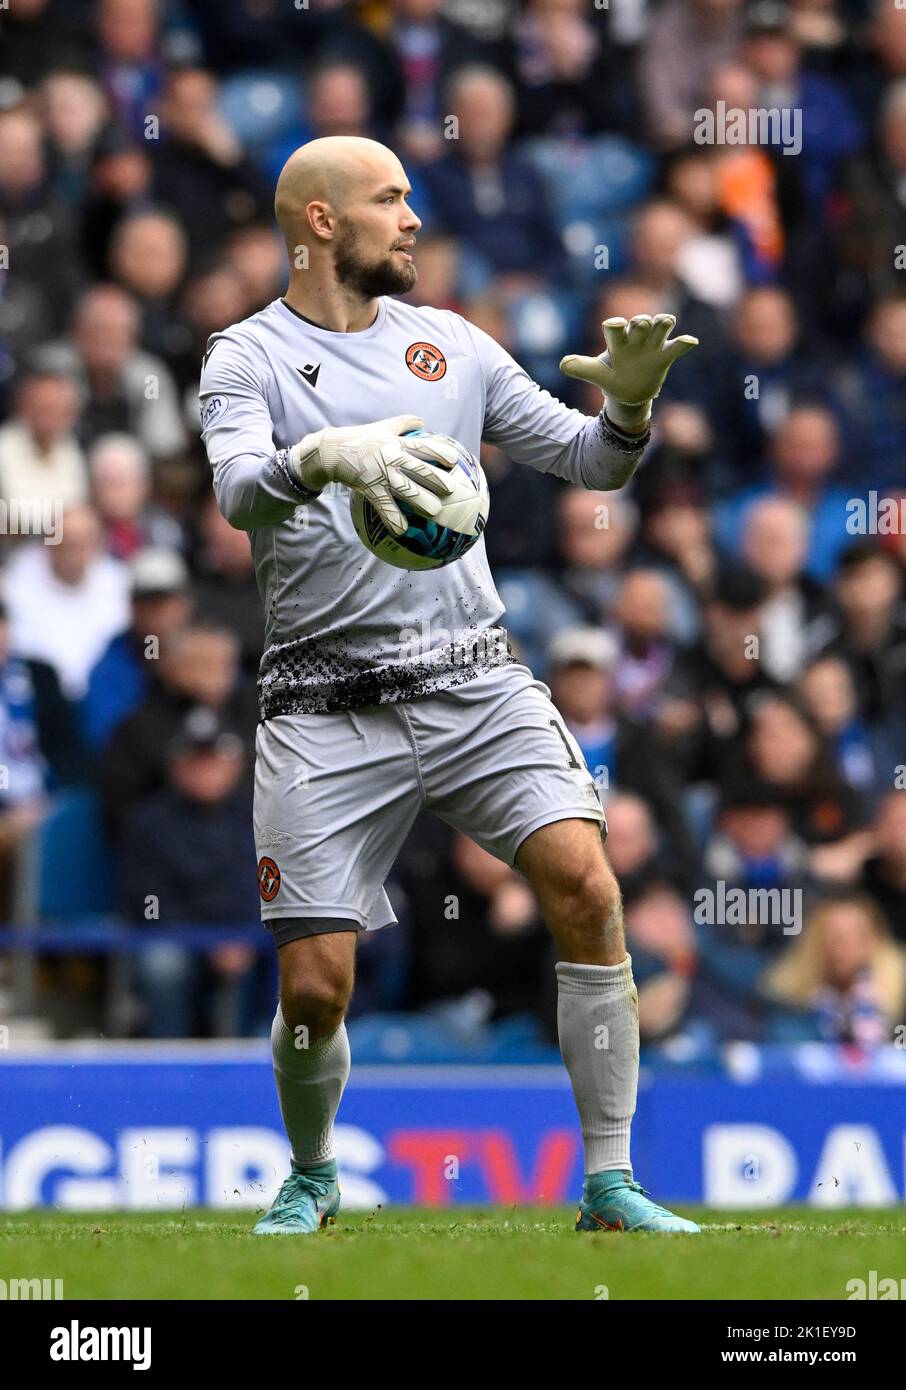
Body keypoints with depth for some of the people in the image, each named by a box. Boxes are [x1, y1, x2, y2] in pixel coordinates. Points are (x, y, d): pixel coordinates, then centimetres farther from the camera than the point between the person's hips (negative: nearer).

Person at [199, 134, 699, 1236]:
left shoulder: (452, 345, 13)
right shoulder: (248, 357, 2)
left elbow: (585, 461, 15)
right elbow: (239, 490, -18)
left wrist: (628, 409, -8)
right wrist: (321, 457, -39)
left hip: (475, 680, 3)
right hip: (327, 707, -3)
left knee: (585, 889, -18)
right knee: (314, 986, -7)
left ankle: (610, 1184, -9)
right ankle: (310, 1178, 24)